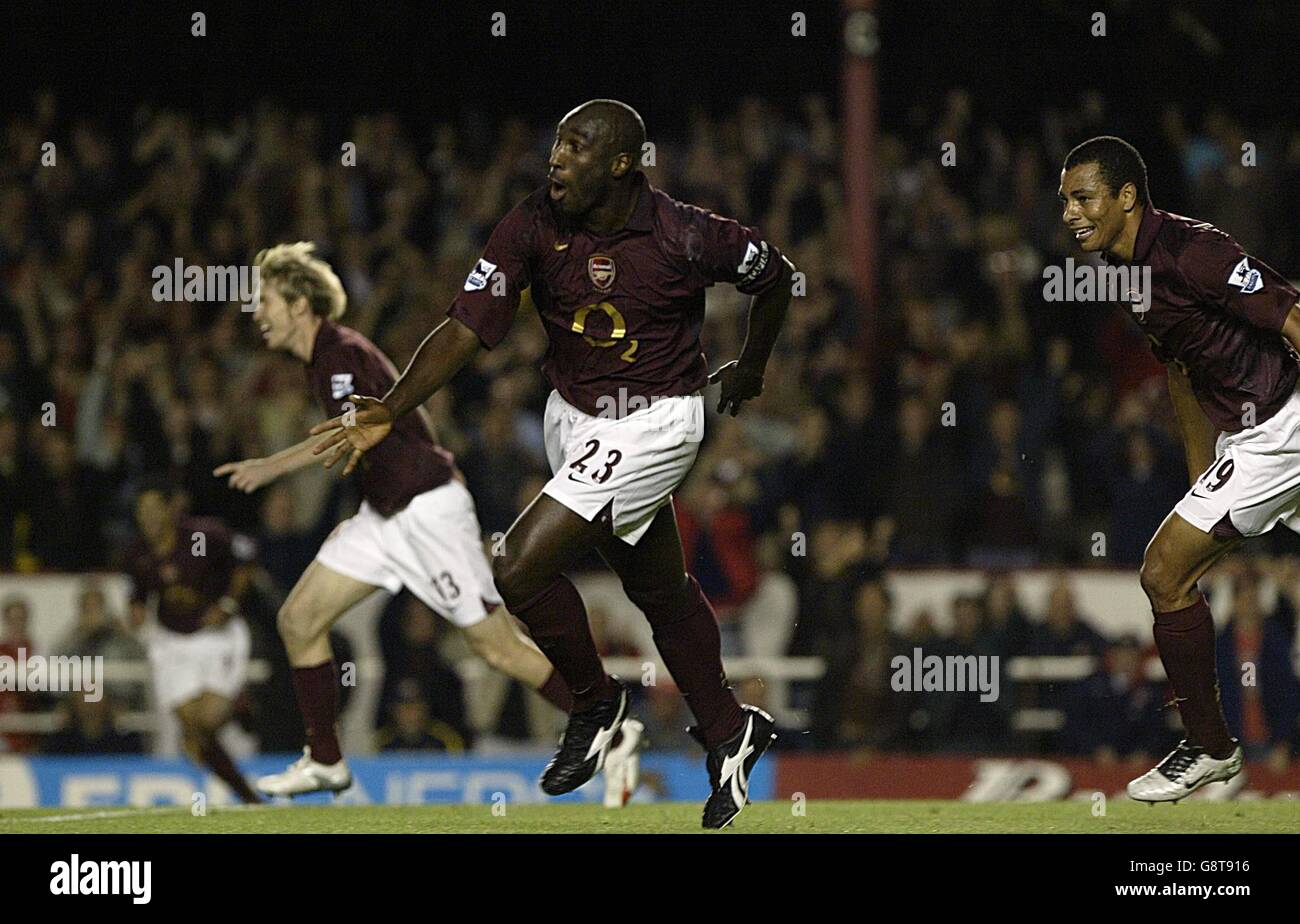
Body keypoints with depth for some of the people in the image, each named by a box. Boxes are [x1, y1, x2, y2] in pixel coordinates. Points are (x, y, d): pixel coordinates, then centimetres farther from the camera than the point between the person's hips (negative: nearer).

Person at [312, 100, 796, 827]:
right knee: (661, 591, 20)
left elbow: (774, 275, 0)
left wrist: (751, 370, 15)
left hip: (653, 425, -5)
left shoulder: (684, 236, -20)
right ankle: (730, 734, 38)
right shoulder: (534, 227, -11)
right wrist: (393, 412, -26)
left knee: (522, 569, -17)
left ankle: (596, 700, 7)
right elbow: (467, 329, -15)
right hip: (573, 418, 5)